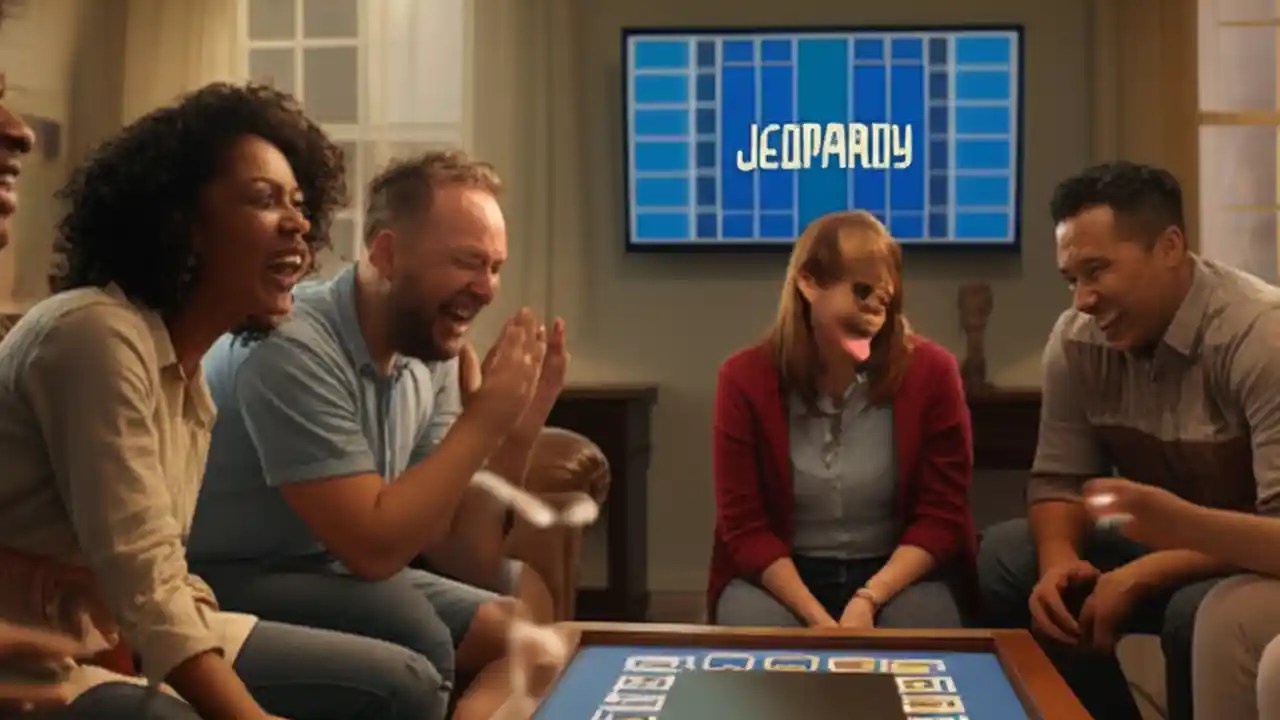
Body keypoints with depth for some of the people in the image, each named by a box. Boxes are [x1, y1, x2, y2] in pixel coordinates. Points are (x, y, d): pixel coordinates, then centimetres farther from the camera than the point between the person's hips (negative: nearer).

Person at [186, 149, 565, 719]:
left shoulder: (430, 355, 0)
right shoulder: (293, 347, -24)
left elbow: (466, 560, 0)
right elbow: (373, 547, -27)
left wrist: (516, 436, -14)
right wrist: (484, 419, -23)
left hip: (331, 573, 8)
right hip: (227, 586, -8)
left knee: (518, 629, 0)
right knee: (410, 629, -29)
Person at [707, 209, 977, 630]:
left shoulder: (930, 371, -7)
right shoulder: (745, 378, -7)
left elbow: (942, 516, -6)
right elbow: (744, 525, -7)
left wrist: (868, 599, -19)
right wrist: (816, 617, -19)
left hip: (900, 574, 0)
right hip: (780, 575, 0)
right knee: (754, 623, -29)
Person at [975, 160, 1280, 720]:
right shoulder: (1077, 338, -8)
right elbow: (1060, 478, -1)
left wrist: (1138, 580, -34)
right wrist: (1059, 561, -23)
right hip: (1162, 544, 6)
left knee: (1198, 611, -36)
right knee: (1007, 556, -11)